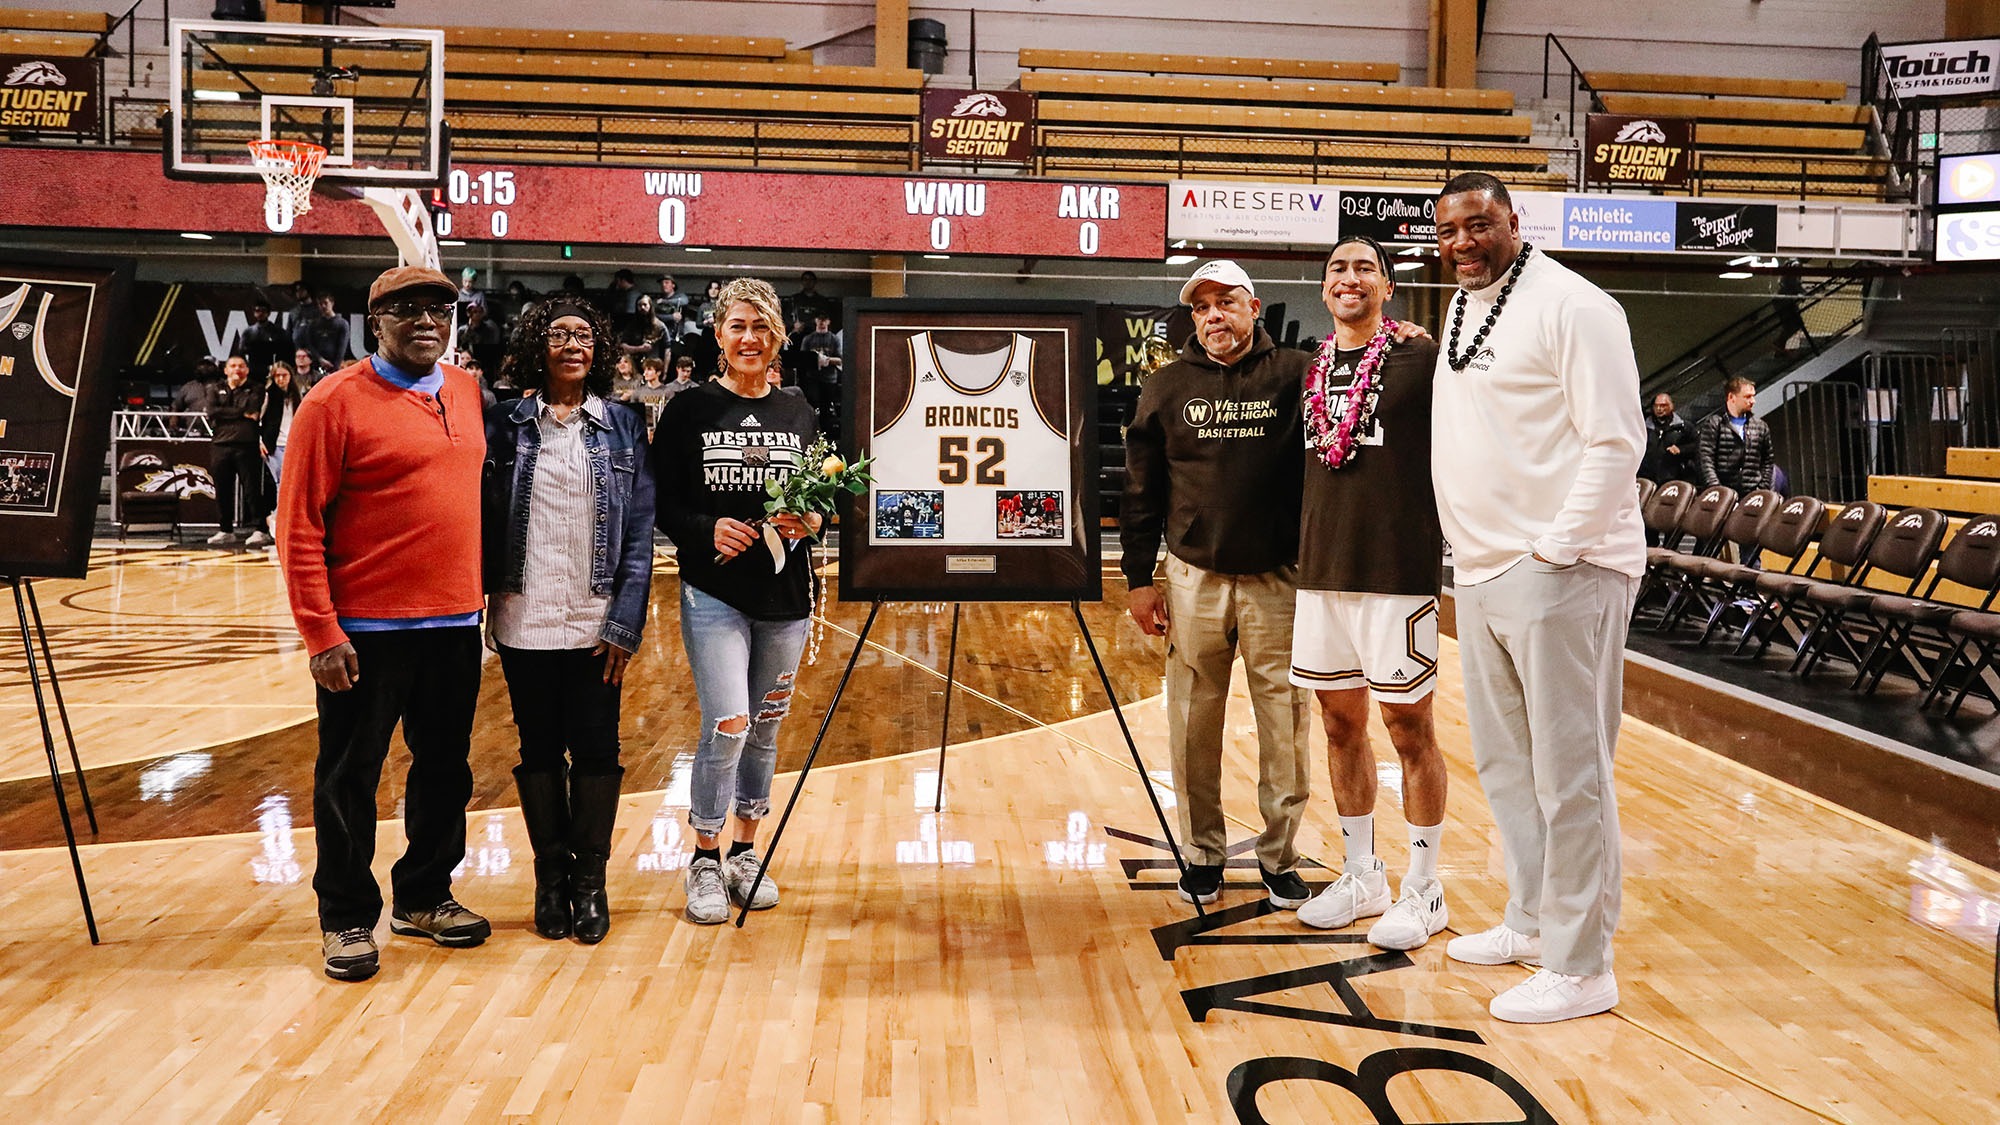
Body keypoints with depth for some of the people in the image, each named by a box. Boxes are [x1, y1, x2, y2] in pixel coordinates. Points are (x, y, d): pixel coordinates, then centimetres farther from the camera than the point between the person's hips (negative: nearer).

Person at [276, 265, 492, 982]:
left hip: (456, 624, 5)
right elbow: (299, 525, -10)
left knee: (446, 768, 14)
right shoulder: (336, 400, -8)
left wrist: (483, 596, 12)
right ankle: (347, 918, 22)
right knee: (349, 777, 7)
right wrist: (320, 632, -14)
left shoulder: (469, 394, 9)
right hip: (366, 628, -5)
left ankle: (424, 897, 32)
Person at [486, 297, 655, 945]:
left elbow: (640, 530, 1)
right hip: (524, 620, 0)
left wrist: (625, 623, -6)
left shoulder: (622, 425, 4)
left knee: (596, 751, 4)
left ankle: (590, 880, 18)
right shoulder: (506, 423, 5)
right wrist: (482, 603, -7)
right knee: (539, 751, 9)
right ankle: (551, 877, 22)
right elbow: (485, 516, 4)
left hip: (595, 620, 0)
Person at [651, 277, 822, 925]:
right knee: (727, 726, -11)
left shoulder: (798, 414, 9)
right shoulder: (688, 410, -1)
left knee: (765, 728, 11)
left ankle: (746, 853, 26)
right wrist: (707, 529, -19)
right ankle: (705, 861, 7)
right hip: (714, 594, -4)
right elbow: (661, 504, -2)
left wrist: (811, 520, -9)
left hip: (786, 595, 4)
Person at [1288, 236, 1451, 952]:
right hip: (1322, 571, 6)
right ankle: (1362, 878, 28)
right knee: (1340, 725, 13)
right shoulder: (1312, 371, 12)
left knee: (1409, 727, 2)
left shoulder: (1421, 360, -5)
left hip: (1398, 572, -6)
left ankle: (1422, 891, 16)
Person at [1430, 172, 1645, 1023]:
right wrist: (1469, 548, 16)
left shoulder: (1570, 306, -11)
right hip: (1480, 572, 9)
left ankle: (1580, 968, 8)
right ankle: (1531, 922, 33)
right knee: (1503, 761, 18)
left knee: (1568, 772, -3)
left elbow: (1615, 443, -15)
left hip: (1559, 571, -9)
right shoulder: (1462, 311, 17)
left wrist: (1557, 551, -18)